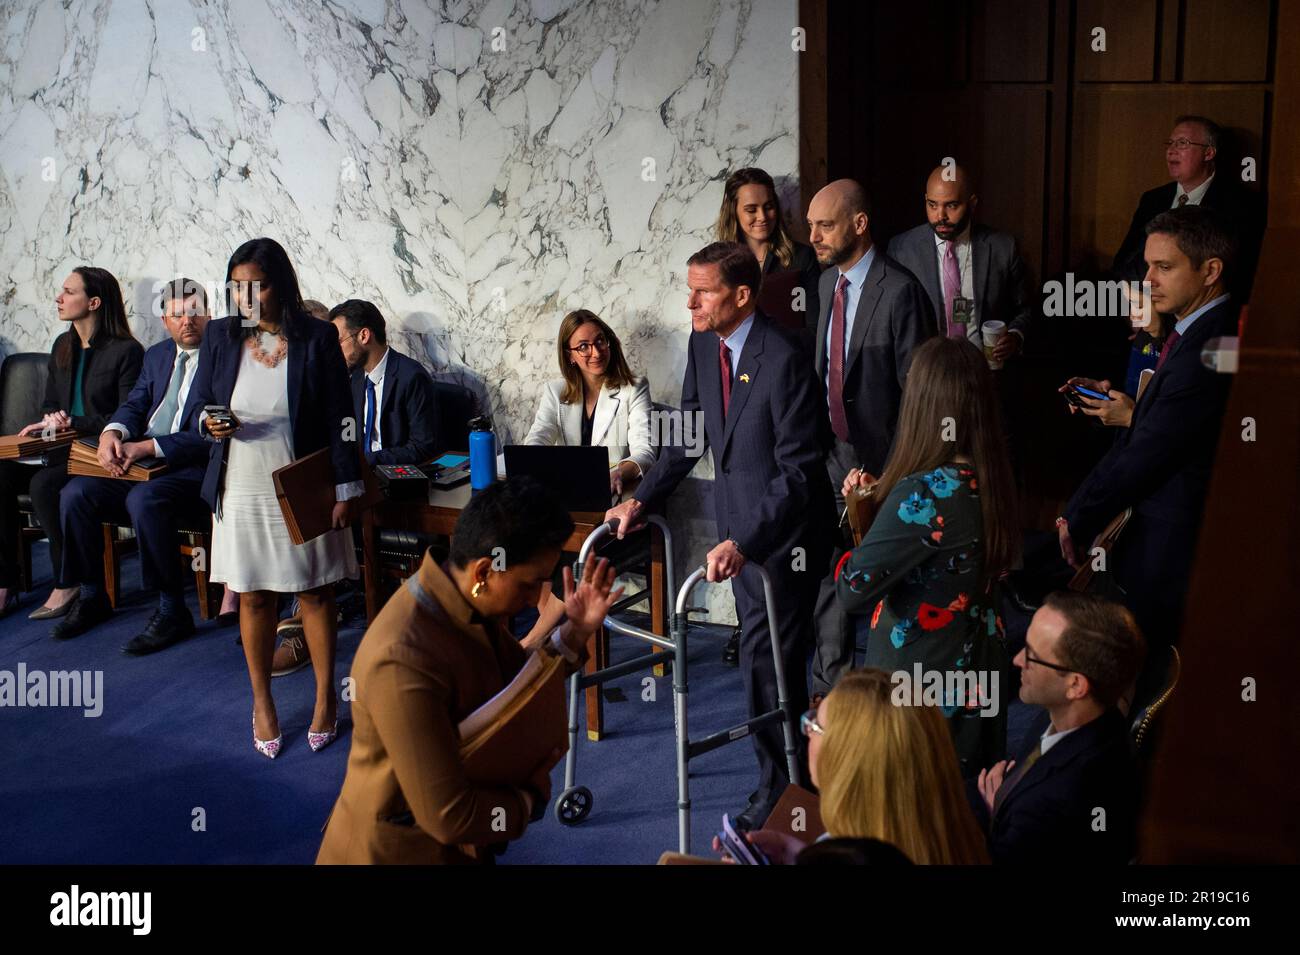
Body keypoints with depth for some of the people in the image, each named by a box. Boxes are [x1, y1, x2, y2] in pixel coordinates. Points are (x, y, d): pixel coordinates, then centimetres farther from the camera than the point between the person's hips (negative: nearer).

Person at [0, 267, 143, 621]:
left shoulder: (126, 351, -8)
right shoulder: (62, 347, 16)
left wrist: (73, 422, -15)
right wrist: (51, 421, 1)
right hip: (62, 451, 8)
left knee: (44, 484, -32)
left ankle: (68, 586, -18)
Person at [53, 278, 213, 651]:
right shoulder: (157, 355, 18)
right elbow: (134, 406, 14)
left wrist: (147, 446, -23)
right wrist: (113, 433, -10)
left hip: (193, 468, -7)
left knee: (144, 499, -34)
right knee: (76, 492, -11)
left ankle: (172, 612, -21)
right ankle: (92, 597, 6)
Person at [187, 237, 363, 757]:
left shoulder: (317, 339, -8)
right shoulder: (220, 336, 0)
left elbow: (340, 420, -5)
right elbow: (198, 406, 8)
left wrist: (346, 490, -7)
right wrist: (211, 423, -16)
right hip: (242, 491, 2)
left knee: (316, 593, 7)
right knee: (253, 596, 10)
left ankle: (325, 697, 25)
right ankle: (262, 701, 28)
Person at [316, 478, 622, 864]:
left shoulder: (469, 602, -7)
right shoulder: (404, 662, -33)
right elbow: (449, 816, -29)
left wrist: (574, 634, -8)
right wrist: (531, 797, -12)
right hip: (401, 851, -8)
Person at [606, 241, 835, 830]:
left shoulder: (784, 360, -25)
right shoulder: (703, 344, 0)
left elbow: (798, 470, -26)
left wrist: (744, 543, -33)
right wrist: (643, 500, 5)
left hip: (784, 525, -8)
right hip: (739, 522, 8)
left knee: (767, 655, -4)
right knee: (762, 649, 18)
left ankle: (780, 788, 13)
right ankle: (797, 752, 37)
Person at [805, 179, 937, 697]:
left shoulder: (900, 290, -16)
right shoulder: (827, 281, 8)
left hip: (879, 460, -7)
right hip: (831, 455, 7)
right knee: (830, 571, 14)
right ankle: (830, 682, 28)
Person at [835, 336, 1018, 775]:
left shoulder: (924, 493, -26)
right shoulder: (991, 481, -2)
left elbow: (852, 589, -25)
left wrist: (858, 518, -8)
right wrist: (874, 501, 4)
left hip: (919, 691, -8)